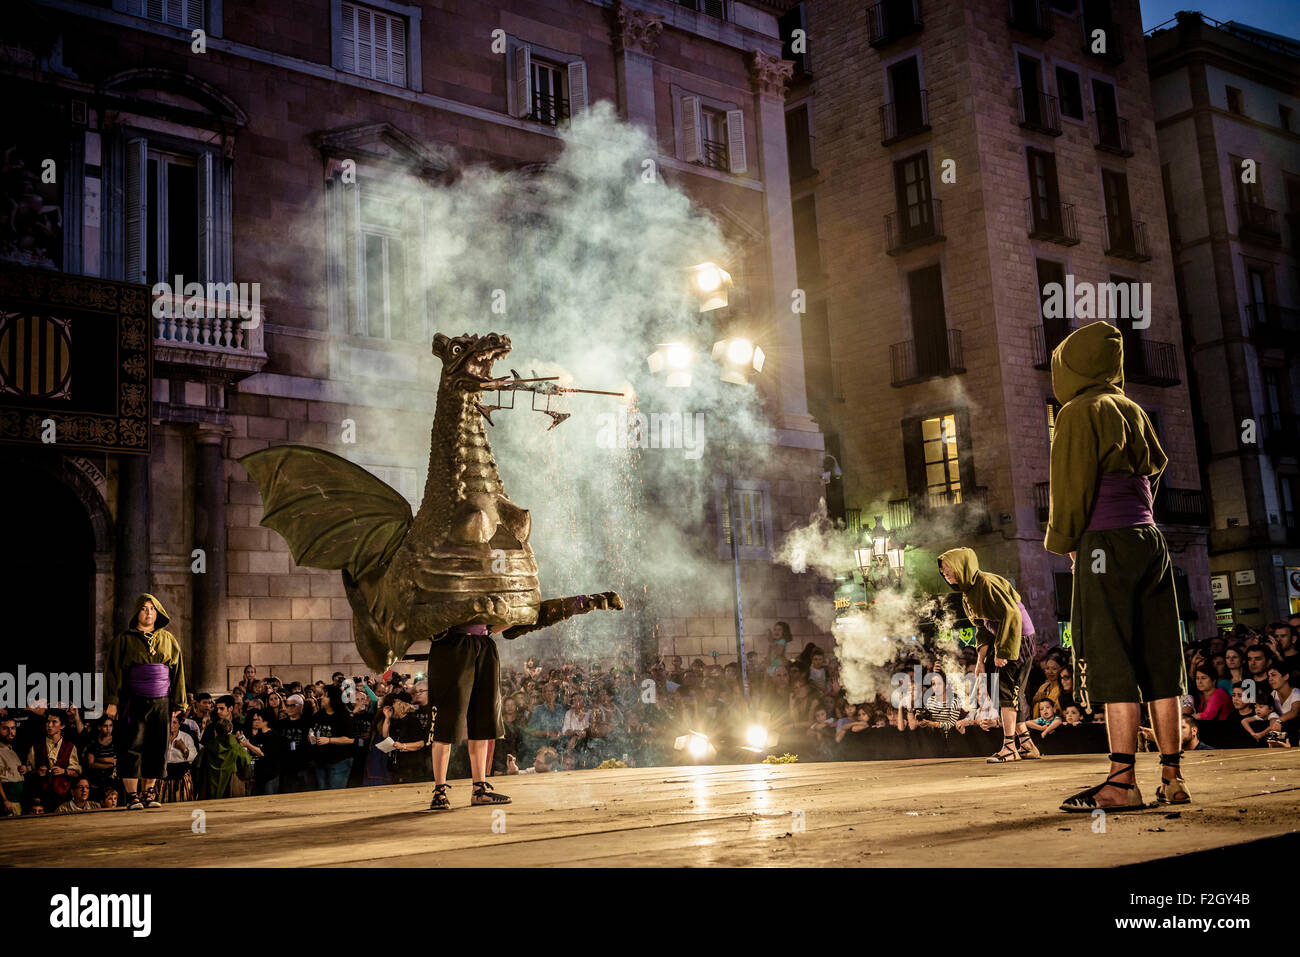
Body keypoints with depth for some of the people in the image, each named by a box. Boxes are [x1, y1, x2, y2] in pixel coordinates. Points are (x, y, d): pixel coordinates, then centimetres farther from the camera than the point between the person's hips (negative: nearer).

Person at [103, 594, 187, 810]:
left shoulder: (168, 640, 12)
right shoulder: (124, 640, 4)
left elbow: (177, 671, 11)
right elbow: (113, 669, -1)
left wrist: (177, 703, 5)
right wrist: (112, 701, -10)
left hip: (161, 702, 3)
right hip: (134, 701, -3)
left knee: (157, 749, 3)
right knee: (132, 748, -5)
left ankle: (149, 794, 12)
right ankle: (132, 796, 0)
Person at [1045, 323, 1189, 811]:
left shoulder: (1080, 413, -4)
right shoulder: (1134, 411, 18)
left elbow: (1072, 485, -9)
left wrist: (1063, 540, 4)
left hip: (1106, 543, -8)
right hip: (1150, 538, 8)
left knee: (1112, 663, -8)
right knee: (1160, 661, 6)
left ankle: (1122, 780, -10)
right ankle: (1172, 778, 8)